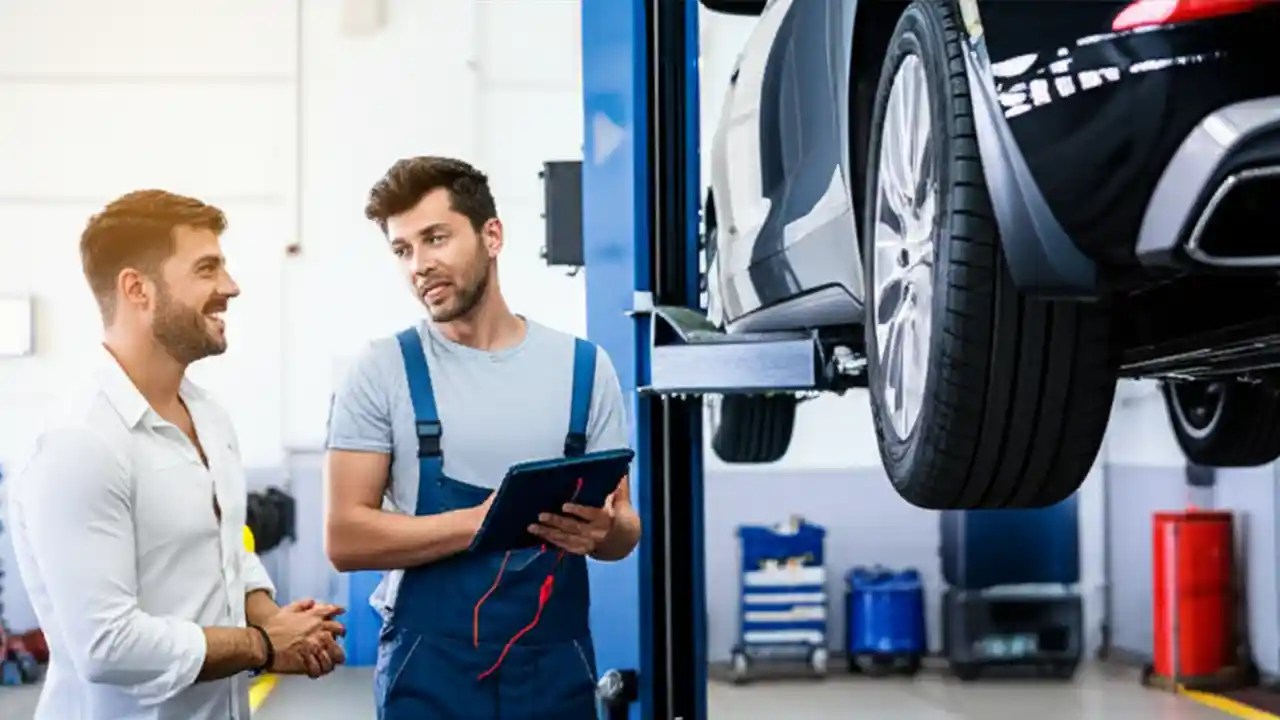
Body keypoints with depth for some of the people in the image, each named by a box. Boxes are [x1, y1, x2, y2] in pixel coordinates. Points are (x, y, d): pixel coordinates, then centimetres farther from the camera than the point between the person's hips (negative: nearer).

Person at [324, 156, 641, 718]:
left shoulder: (583, 367, 4)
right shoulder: (381, 372, -2)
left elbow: (625, 529, 8)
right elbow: (346, 538, -8)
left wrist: (602, 532, -16)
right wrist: (483, 521, -20)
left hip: (557, 667, 2)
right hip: (428, 670, -2)